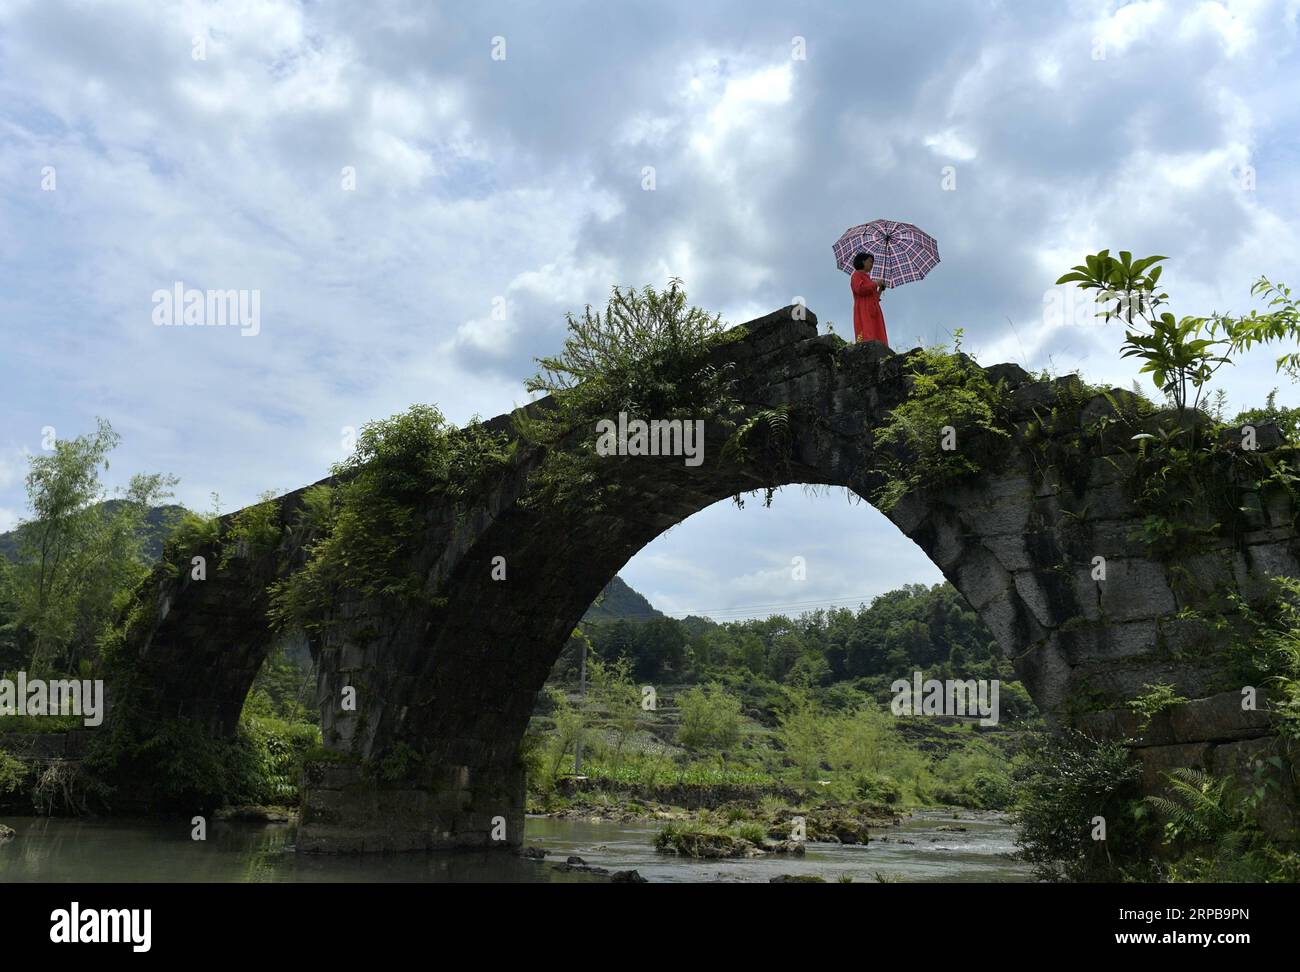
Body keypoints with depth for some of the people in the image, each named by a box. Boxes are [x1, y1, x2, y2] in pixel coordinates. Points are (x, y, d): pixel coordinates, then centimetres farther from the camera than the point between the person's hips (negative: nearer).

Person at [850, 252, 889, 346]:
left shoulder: (867, 277, 31)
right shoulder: (856, 274, 7)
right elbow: (860, 289, -13)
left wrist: (880, 289, 17)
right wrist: (875, 283, -2)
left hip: (873, 311, 8)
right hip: (863, 311, -8)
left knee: (877, 342, -9)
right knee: (867, 340, -24)